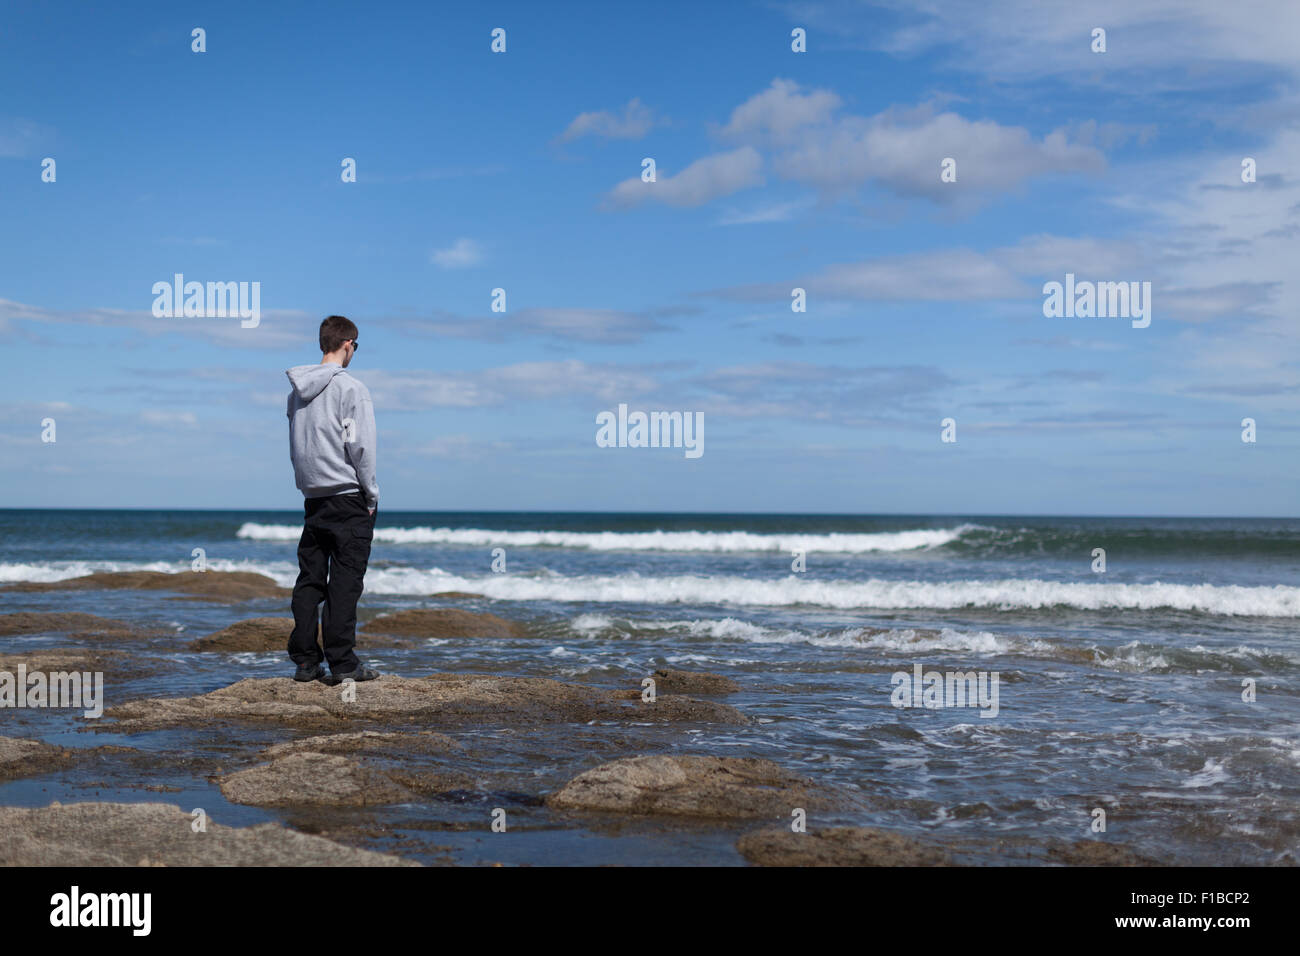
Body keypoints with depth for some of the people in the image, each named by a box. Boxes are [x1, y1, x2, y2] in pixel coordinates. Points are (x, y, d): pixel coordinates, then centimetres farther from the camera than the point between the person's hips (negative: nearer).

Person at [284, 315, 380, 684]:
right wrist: (371, 495, -5)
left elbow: (294, 447, 16)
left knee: (309, 580, 8)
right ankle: (341, 662, -4)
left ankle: (304, 660, 9)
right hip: (348, 497, -6)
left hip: (312, 497, 6)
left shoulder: (297, 391, 11)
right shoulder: (351, 388, -10)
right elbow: (361, 446, -13)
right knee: (345, 581, -4)